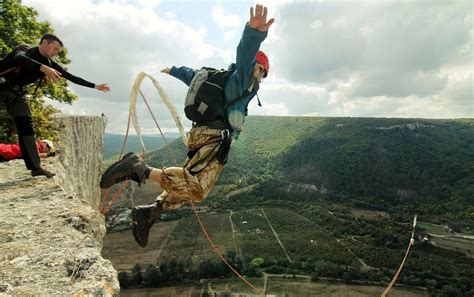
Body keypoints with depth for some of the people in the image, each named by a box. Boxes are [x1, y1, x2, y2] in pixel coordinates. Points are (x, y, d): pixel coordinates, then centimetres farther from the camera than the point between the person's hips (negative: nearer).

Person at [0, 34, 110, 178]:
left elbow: (71, 77, 5)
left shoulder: (49, 63, 2)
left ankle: (35, 167, -3)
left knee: (26, 127, -3)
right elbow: (19, 59, -39)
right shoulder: (24, 49, -15)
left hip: (17, 93, 5)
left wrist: (95, 86, 3)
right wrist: (44, 68, -55)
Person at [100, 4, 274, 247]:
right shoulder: (244, 80, 1)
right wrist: (255, 32, -44)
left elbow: (193, 75, 39)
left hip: (201, 134, 10)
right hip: (215, 137, -10)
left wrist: (174, 70, 57)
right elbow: (244, 59, -23)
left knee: (191, 185, 19)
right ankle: (141, 170, -27)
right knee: (195, 188, -24)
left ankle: (148, 212, 17)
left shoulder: (221, 79, 26)